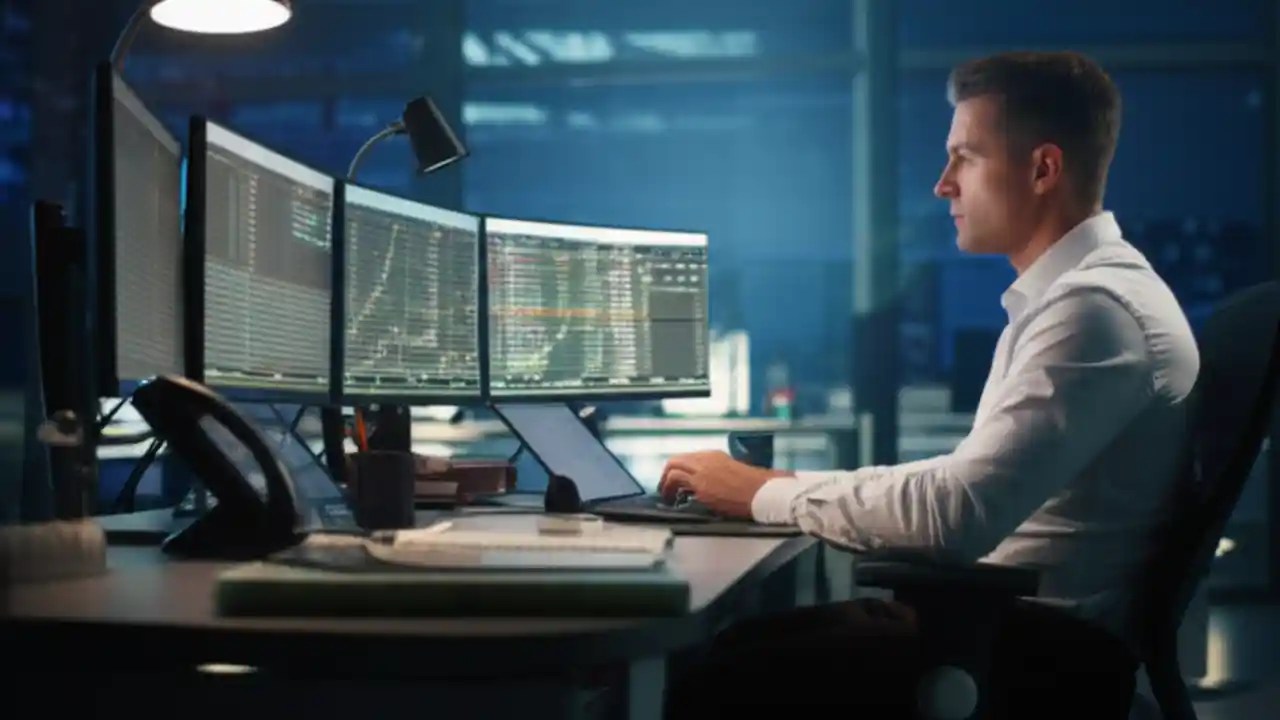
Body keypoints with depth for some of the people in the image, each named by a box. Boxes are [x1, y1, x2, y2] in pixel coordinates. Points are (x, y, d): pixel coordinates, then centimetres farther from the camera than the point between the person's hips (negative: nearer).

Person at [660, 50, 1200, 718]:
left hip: (1045, 649, -10)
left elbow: (958, 515, -26)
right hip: (1010, 616, 10)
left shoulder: (1096, 307, -18)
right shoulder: (1073, 294, 16)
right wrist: (790, 486, 5)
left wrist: (767, 493, -15)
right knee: (725, 646, 7)